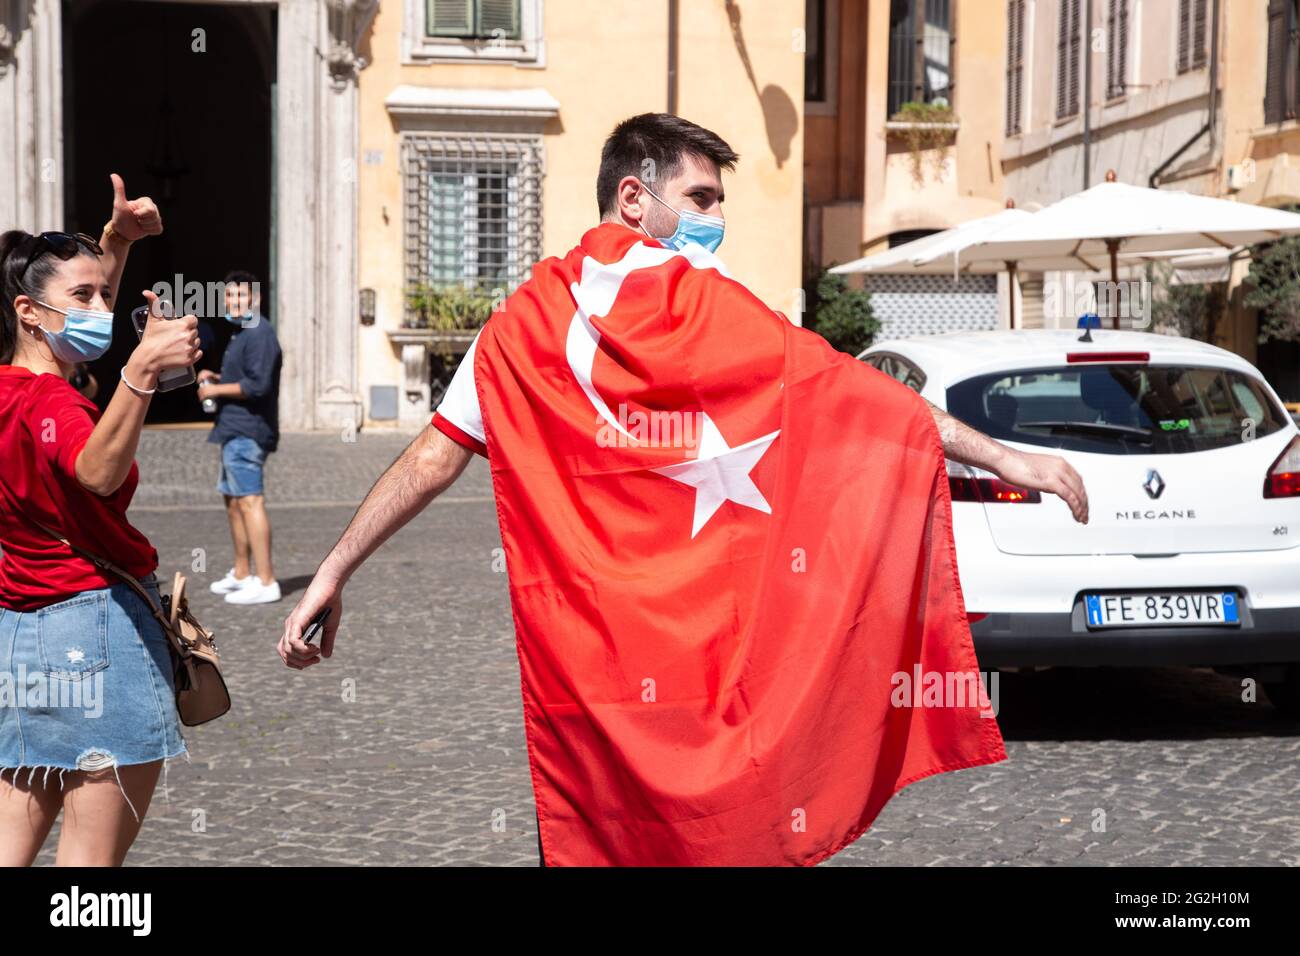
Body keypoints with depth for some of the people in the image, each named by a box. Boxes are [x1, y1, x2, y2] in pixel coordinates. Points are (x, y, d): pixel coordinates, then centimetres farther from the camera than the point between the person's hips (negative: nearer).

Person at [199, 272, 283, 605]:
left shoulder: (259, 334, -14)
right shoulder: (241, 332, 21)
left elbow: (258, 385, -23)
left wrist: (216, 389, -13)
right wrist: (216, 378, 15)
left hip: (247, 431, -11)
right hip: (236, 430, 11)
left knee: (250, 501, -15)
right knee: (232, 500, 18)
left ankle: (266, 582, -18)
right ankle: (241, 573, 28)